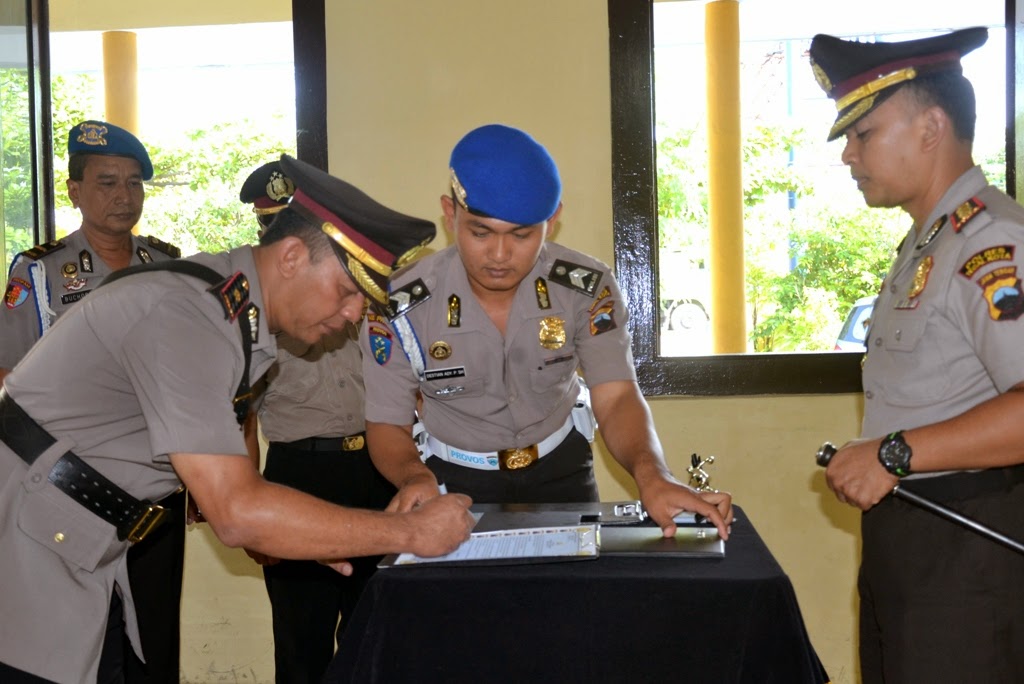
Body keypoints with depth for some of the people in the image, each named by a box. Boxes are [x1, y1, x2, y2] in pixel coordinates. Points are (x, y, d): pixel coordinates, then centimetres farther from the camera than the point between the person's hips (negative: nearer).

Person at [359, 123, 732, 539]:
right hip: (455, 479, -1)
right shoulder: (397, 307, -22)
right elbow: (387, 425, -13)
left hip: (560, 464, 1)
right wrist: (414, 477, -36)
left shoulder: (587, 288, -18)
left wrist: (651, 474, -43)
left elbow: (616, 399, -22)